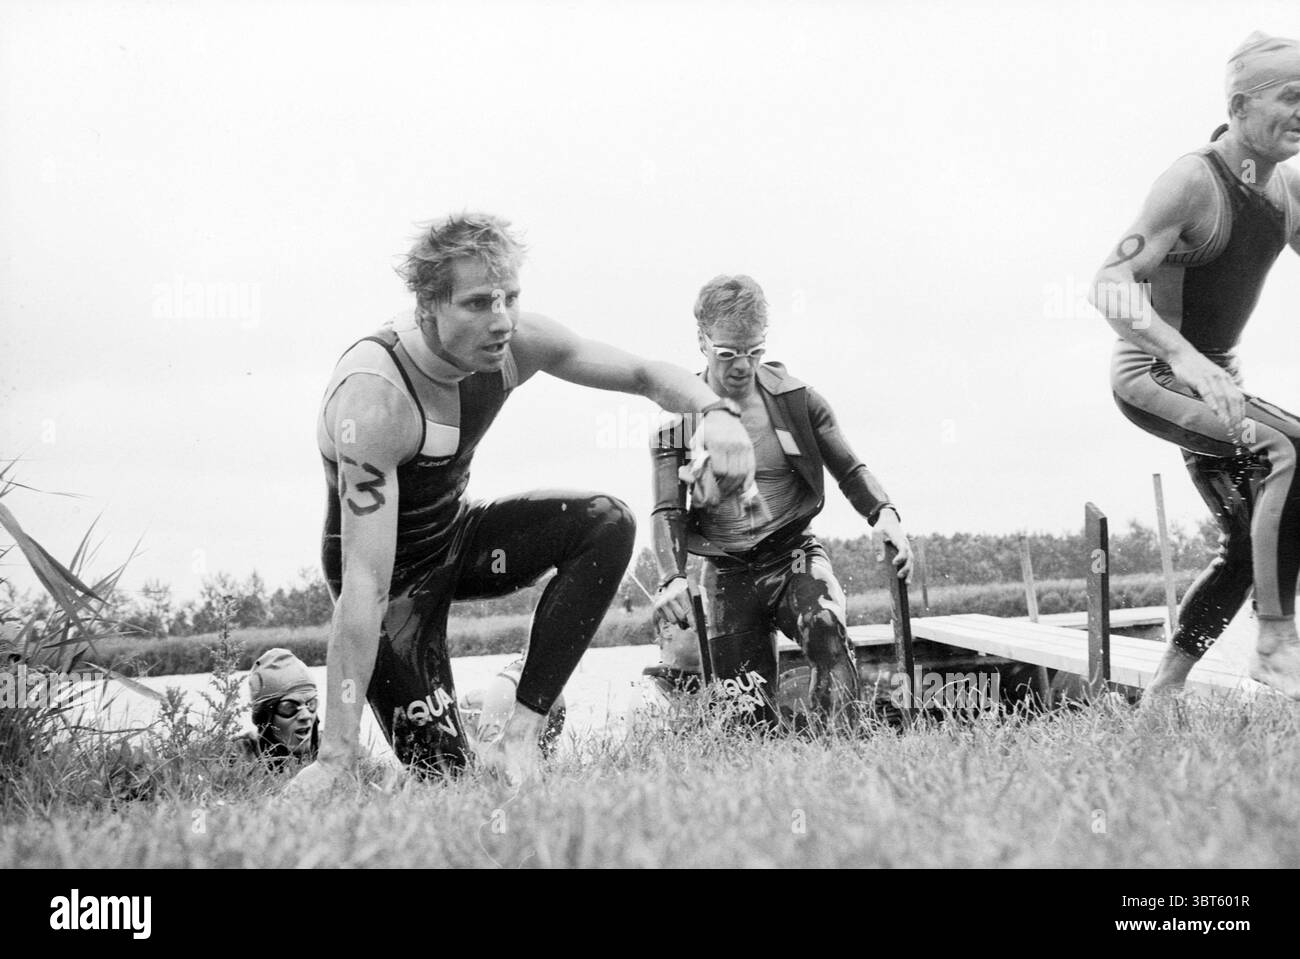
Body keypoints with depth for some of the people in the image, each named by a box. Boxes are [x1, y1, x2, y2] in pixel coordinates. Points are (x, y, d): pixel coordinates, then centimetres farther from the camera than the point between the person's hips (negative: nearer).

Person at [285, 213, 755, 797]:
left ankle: (520, 737, -14)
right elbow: (365, 585, -40)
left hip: (458, 536, 6)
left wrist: (714, 412, -27)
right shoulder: (374, 400, -35)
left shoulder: (513, 345, -16)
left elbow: (644, 375, -2)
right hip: (393, 571, -6)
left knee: (607, 523, -17)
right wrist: (337, 756, -41)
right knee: (442, 774, -13)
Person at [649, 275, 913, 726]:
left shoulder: (795, 399, -2)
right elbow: (668, 512, -7)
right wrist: (673, 578, -26)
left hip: (794, 553, 0)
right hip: (728, 575, 0)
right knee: (748, 717, -3)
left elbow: (848, 469, 2)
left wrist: (883, 512, -20)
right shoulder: (676, 421, -2)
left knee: (827, 629, -35)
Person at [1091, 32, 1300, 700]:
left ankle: (1161, 694, 19)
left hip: (1211, 379, 9)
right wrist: (1185, 357, -44)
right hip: (1151, 375, -9)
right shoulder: (1193, 182, -21)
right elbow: (1110, 285, -30)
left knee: (1246, 545, 9)